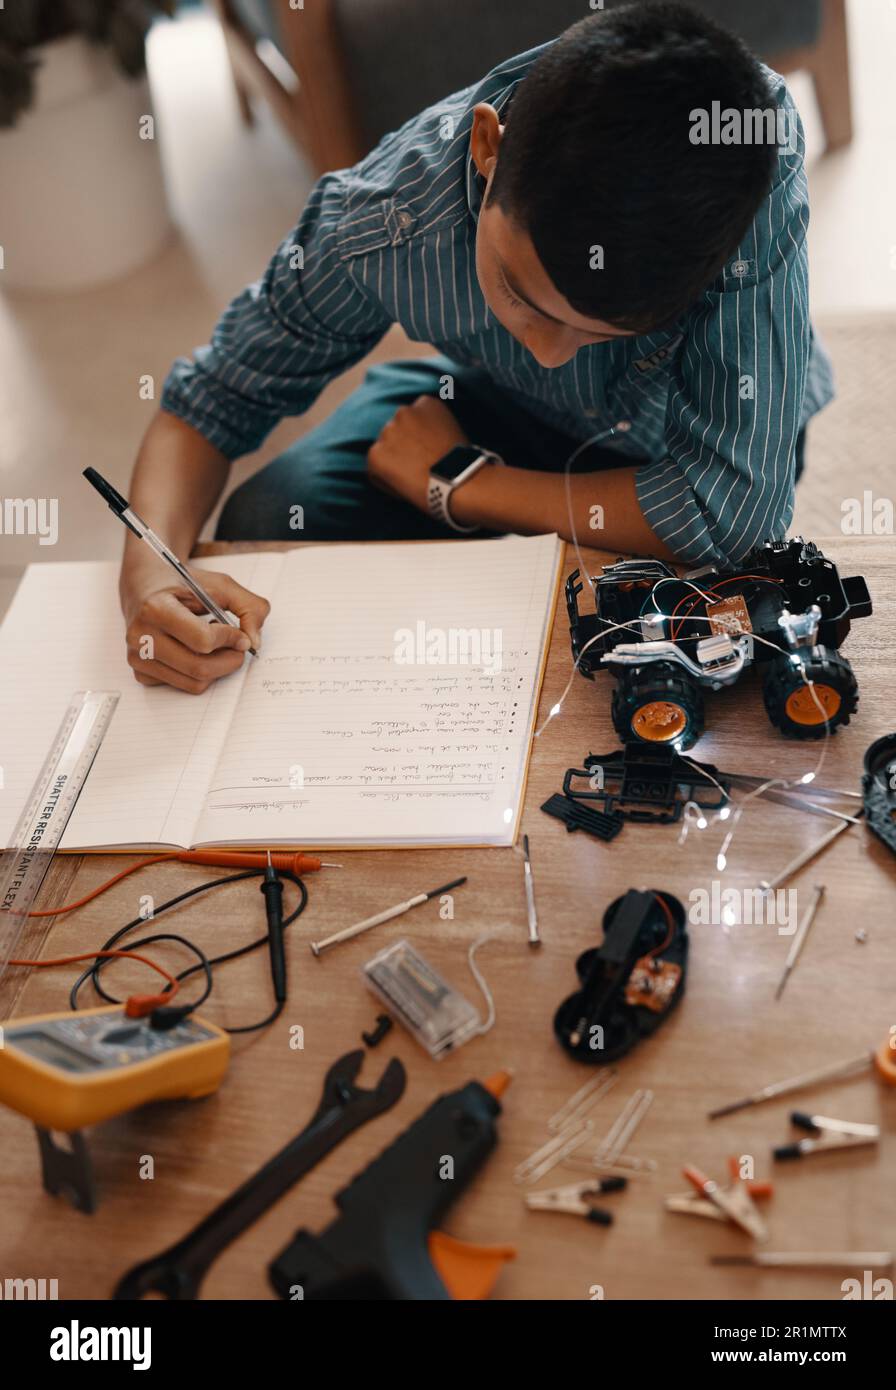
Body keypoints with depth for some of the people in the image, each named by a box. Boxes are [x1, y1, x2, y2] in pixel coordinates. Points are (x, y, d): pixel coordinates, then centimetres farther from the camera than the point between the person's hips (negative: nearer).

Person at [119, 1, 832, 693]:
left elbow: (732, 510, -40)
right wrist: (150, 570, -38)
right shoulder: (381, 221, -32)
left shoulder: (758, 163, -40)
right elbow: (209, 400, -17)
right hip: (505, 403, 2)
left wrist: (454, 483, -30)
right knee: (262, 529, -17)